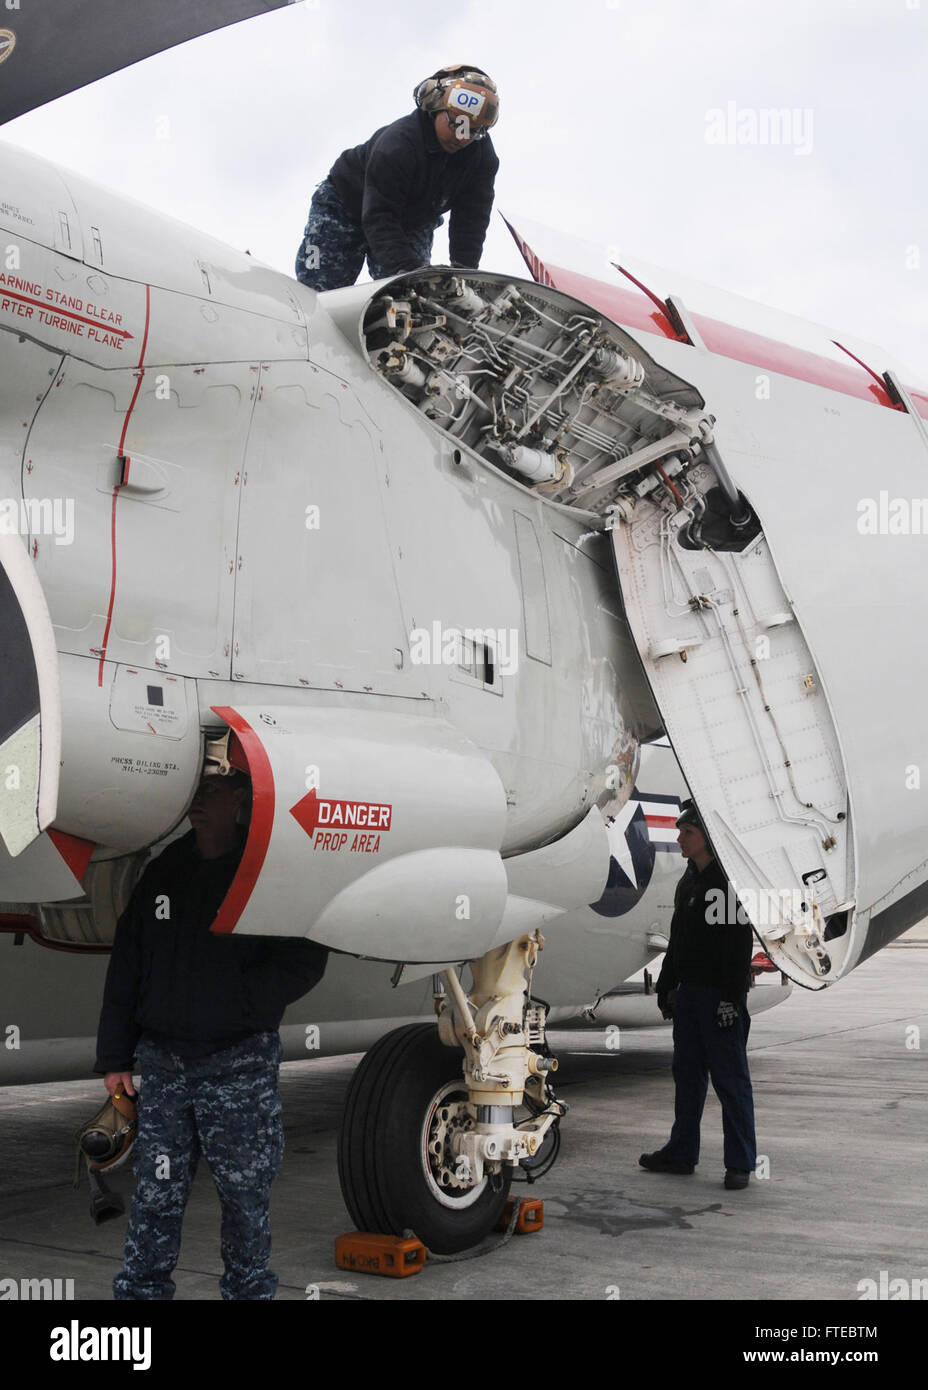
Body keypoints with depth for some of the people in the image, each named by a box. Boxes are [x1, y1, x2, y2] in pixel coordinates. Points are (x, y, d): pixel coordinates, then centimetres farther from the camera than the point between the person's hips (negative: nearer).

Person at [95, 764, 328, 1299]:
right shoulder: (163, 871, 9)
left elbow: (303, 962, -6)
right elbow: (126, 969, 12)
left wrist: (235, 1000, -15)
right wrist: (115, 1056, 8)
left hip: (240, 1066, -3)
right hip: (163, 1064, 3)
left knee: (245, 1192, 7)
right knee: (156, 1193, 7)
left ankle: (249, 1287, 22)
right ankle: (141, 1289, 18)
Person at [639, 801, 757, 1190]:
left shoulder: (731, 880, -12)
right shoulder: (688, 882, 14)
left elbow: (739, 945, -17)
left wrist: (731, 997, -21)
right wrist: (666, 986, 19)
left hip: (719, 994, -8)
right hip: (689, 993, 8)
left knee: (730, 1077, -2)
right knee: (687, 1073, 14)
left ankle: (740, 1163, 6)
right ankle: (681, 1152, 23)